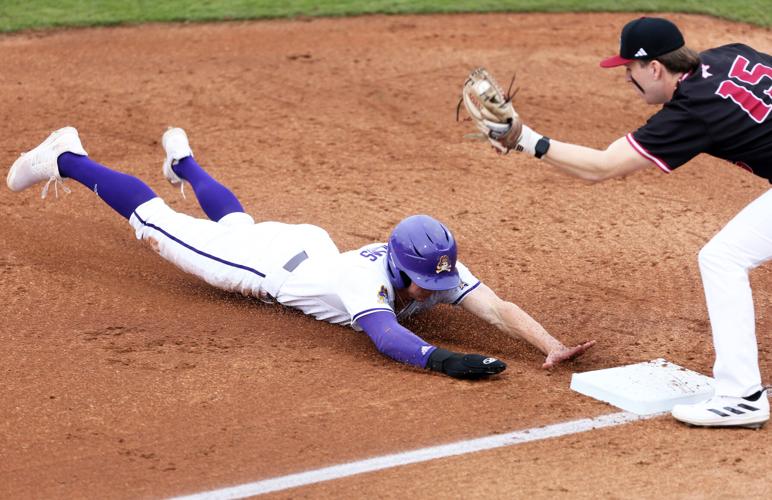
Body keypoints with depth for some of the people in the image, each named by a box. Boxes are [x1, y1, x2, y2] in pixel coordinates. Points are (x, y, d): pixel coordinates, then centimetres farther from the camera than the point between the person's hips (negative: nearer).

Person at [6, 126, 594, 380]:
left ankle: (182, 158, 65)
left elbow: (497, 307, -37)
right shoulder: (371, 284, -44)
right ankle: (68, 158, 31)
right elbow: (386, 336, -63)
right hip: (266, 261, -6)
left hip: (313, 245, 6)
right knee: (156, 220, 12)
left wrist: (552, 346, -52)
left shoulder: (440, 271, -28)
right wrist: (442, 359, -77)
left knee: (233, 219, 36)